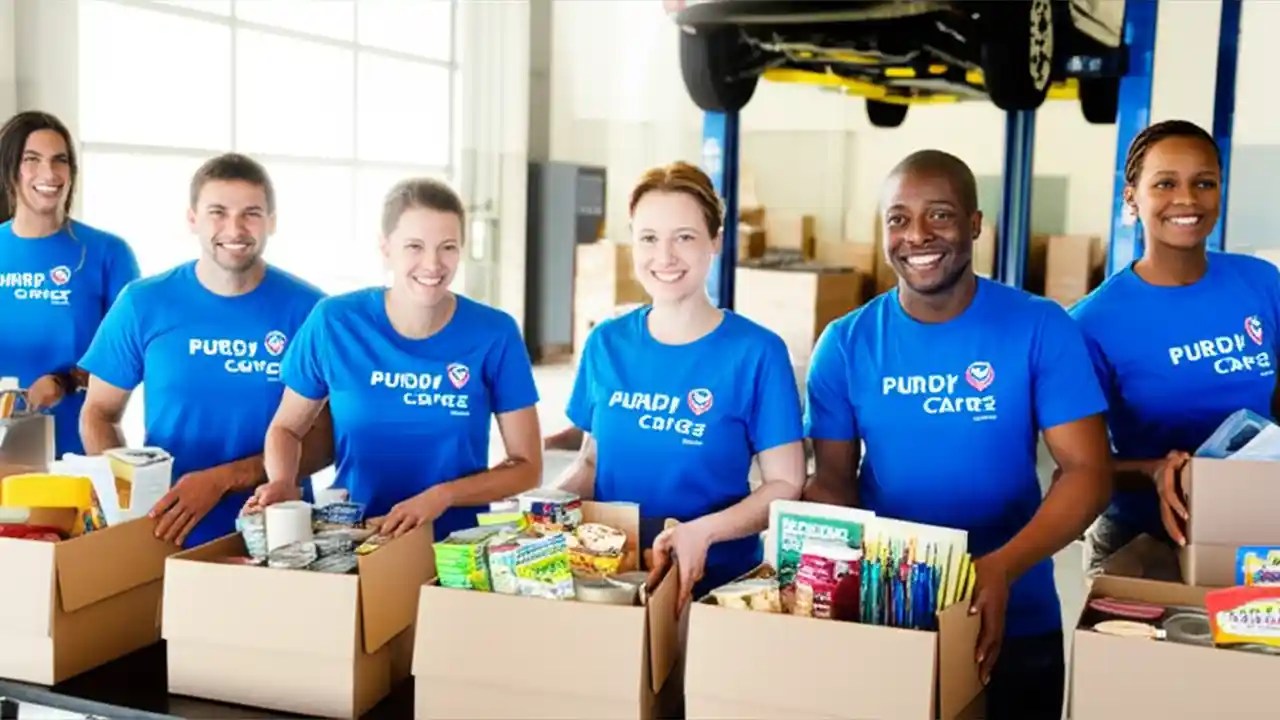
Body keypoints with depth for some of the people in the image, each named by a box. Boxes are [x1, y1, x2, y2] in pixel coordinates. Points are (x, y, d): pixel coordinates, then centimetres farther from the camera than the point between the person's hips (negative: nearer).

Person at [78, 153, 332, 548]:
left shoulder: (307, 309, -3)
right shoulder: (143, 303, 2)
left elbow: (325, 439, -4)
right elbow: (99, 414, 9)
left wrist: (221, 480, -15)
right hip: (166, 530, 1)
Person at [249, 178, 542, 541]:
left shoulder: (495, 334, -6)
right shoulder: (334, 323, -4)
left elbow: (527, 465, -1)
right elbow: (286, 428, 10)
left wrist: (442, 495, -15)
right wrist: (282, 484, -9)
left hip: (459, 545, 0)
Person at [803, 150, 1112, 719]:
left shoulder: (1041, 328, -9)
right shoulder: (845, 343, -4)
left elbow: (1087, 470, -12)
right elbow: (833, 481, -1)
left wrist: (1003, 567, -27)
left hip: (1014, 624, -1)